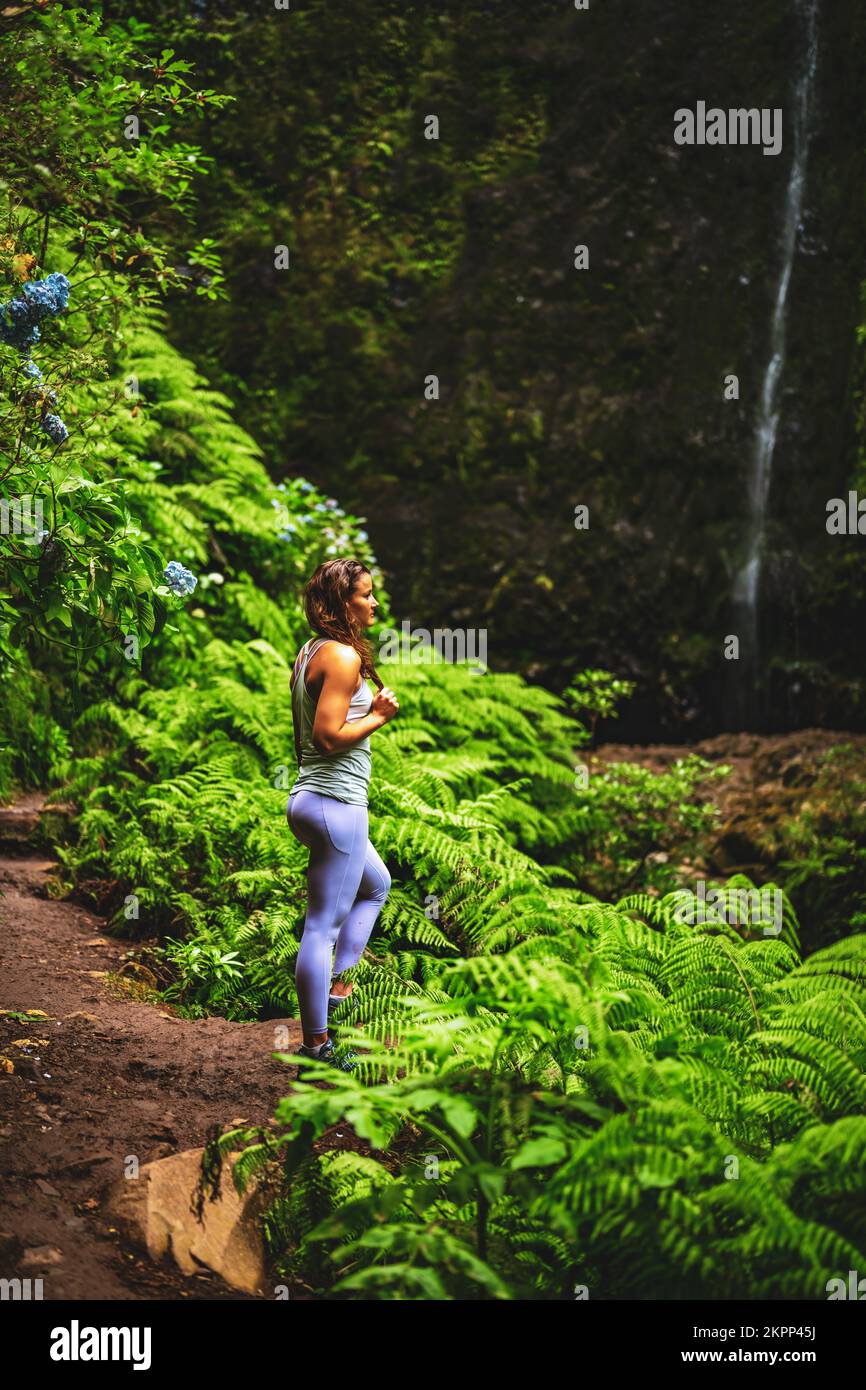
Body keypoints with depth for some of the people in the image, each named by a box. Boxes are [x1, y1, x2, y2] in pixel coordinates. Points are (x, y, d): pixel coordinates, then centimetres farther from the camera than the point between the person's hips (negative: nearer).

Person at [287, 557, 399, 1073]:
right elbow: (329, 736, -22)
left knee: (376, 884, 30)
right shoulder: (343, 655, -17)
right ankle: (316, 1042, 1)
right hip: (336, 803, -11)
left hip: (312, 799, 11)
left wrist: (369, 709, 12)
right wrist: (378, 716, -10)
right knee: (324, 923, -5)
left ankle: (336, 985, 28)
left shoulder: (312, 652, 14)